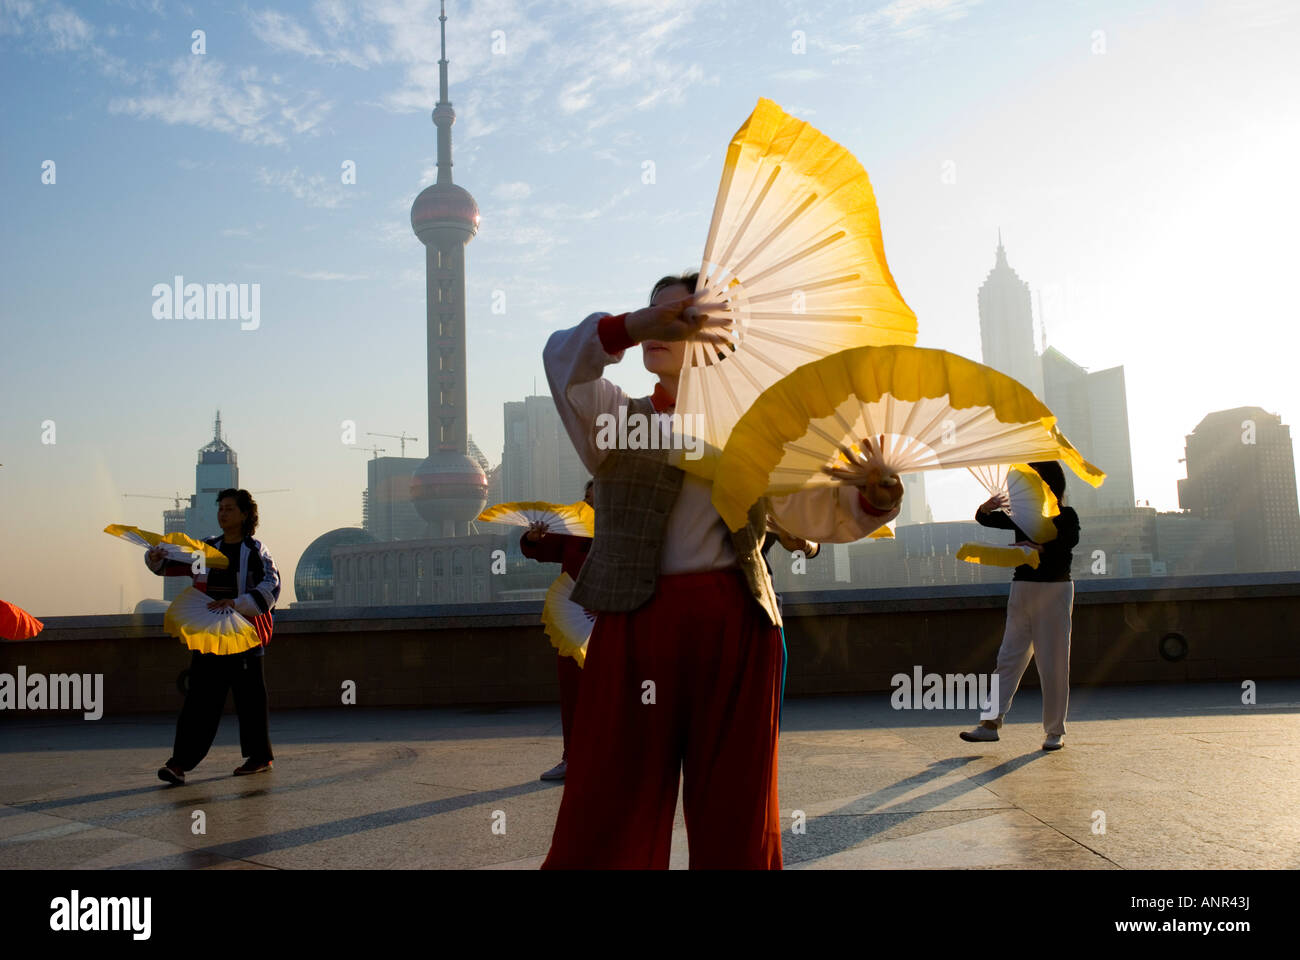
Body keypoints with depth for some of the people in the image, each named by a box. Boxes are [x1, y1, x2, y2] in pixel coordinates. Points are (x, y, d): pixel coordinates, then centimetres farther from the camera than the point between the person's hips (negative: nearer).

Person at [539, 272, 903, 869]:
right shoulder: (615, 418, 10)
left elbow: (818, 513, 15)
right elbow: (563, 358, -11)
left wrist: (871, 497, -8)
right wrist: (632, 327, -31)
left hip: (735, 625, 2)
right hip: (636, 623, -1)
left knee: (735, 819, 8)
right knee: (606, 818, -1)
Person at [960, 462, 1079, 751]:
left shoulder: (1066, 516, -1)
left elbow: (1069, 541, -20)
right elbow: (987, 520, 5)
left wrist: (1040, 548, -37)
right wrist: (986, 507, -18)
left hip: (1054, 590, -4)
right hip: (1022, 589, 4)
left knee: (1054, 663, 0)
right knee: (1009, 657, 0)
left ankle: (1054, 731, 10)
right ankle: (991, 723, -1)